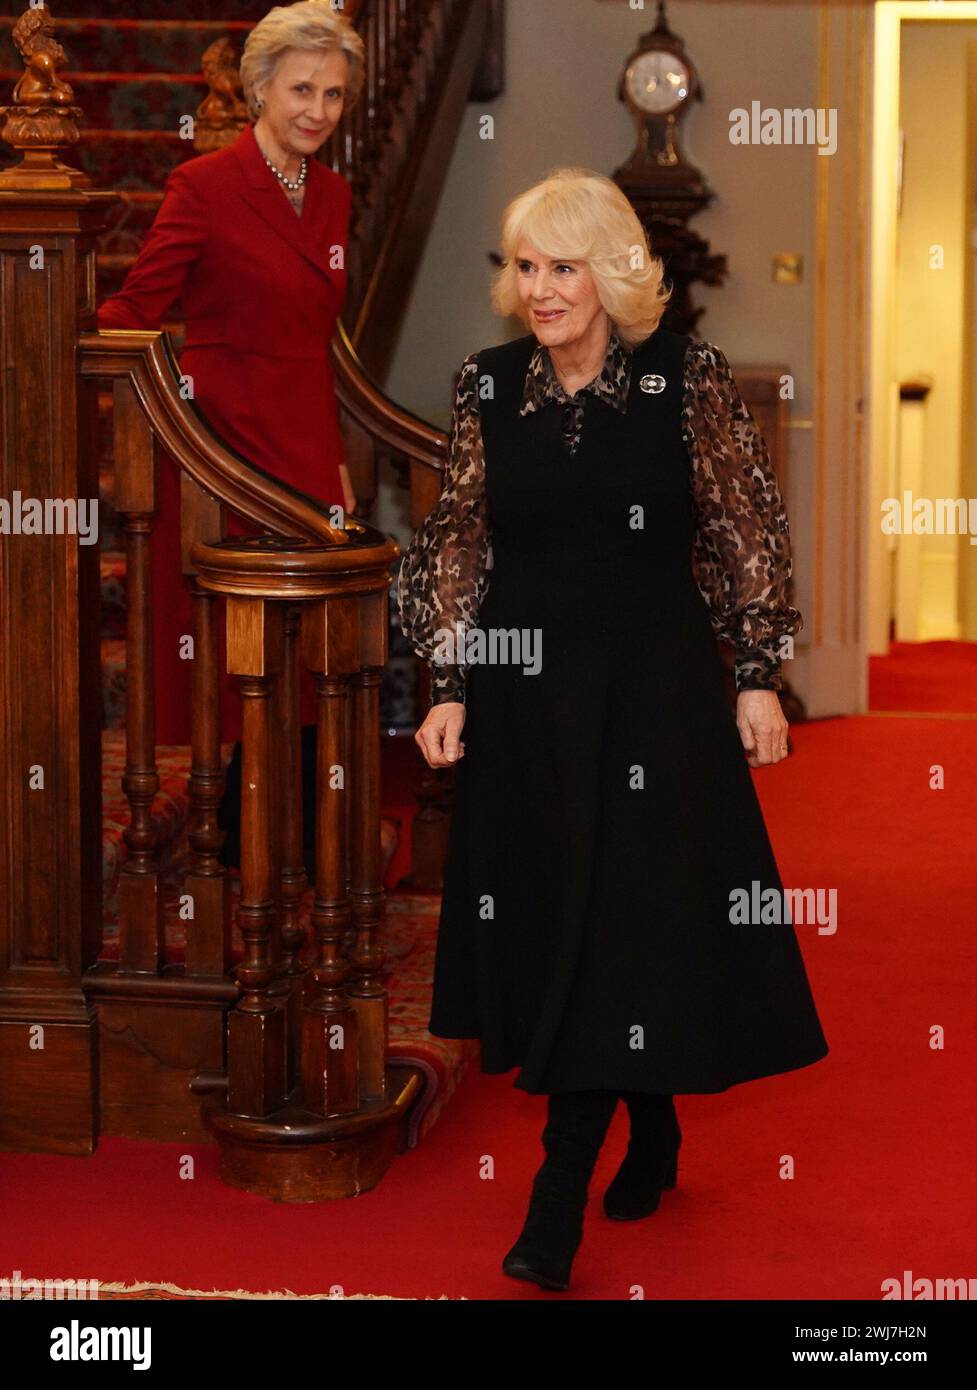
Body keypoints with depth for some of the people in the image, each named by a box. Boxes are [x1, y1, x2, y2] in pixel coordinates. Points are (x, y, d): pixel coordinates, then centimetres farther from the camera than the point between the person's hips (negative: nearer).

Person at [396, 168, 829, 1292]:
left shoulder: (687, 377, -6)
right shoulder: (489, 386, 2)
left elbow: (745, 533, -1)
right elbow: (461, 545, 7)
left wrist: (759, 678, -3)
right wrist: (450, 688, 2)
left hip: (656, 689, -3)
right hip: (525, 692, 3)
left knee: (627, 921, -5)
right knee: (556, 922, 9)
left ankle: (559, 1207, -1)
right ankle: (651, 1133, 32)